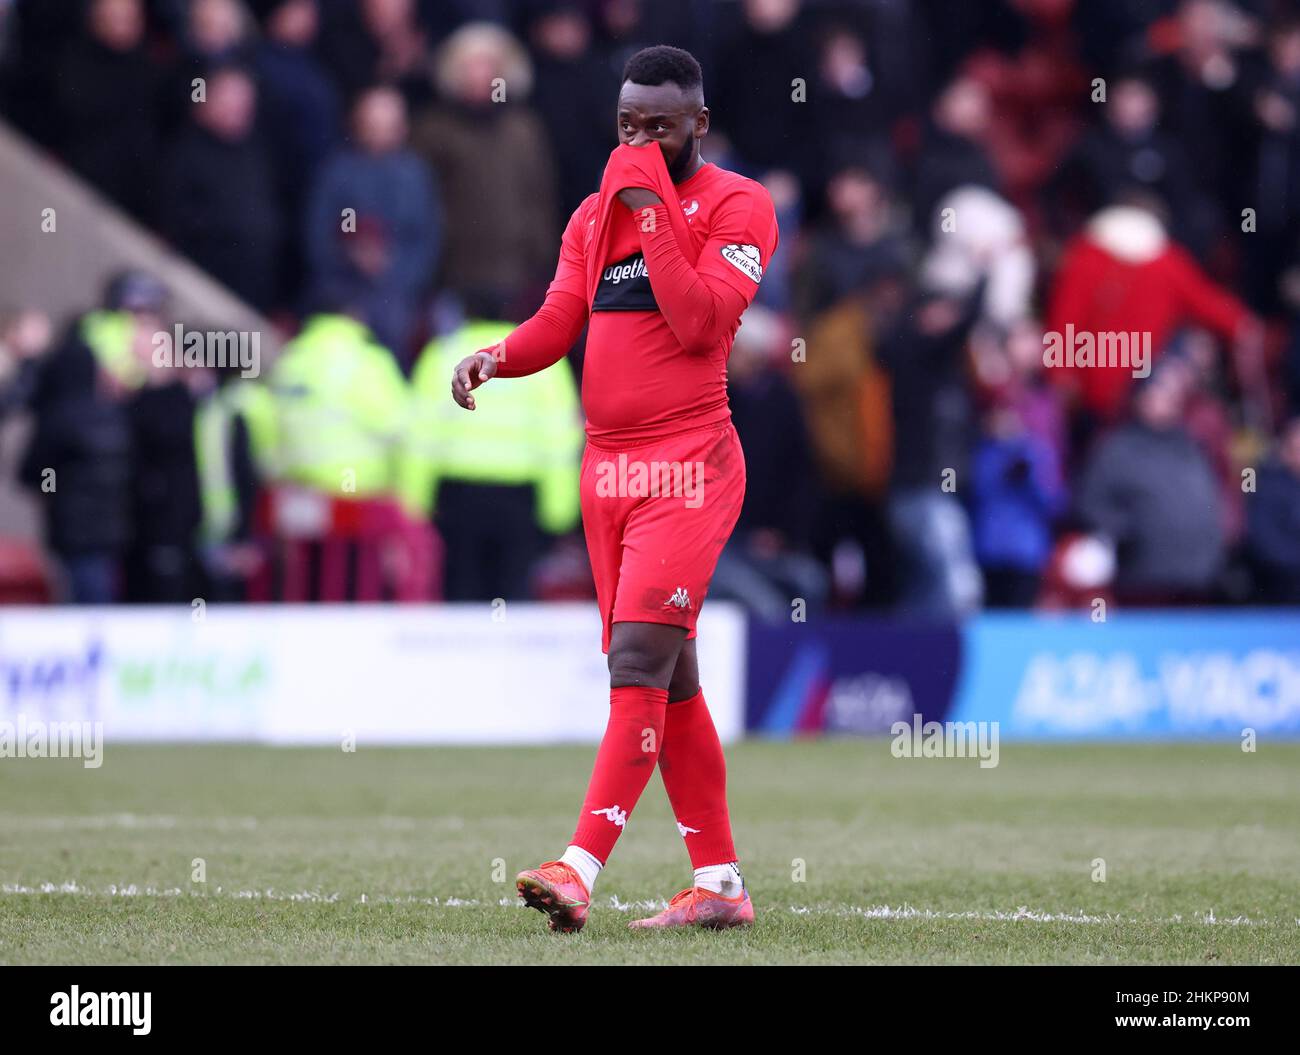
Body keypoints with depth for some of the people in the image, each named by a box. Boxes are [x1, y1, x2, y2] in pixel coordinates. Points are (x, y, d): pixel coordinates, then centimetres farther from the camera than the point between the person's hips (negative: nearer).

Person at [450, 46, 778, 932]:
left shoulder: (736, 205, -4)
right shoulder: (594, 215, 17)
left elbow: (698, 320, -16)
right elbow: (558, 322, 9)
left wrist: (651, 207, -14)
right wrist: (495, 356, -10)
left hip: (688, 467, -7)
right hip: (607, 466, 7)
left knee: (640, 660, -15)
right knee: (668, 683, 9)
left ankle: (580, 872, -23)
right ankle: (720, 884, 14)